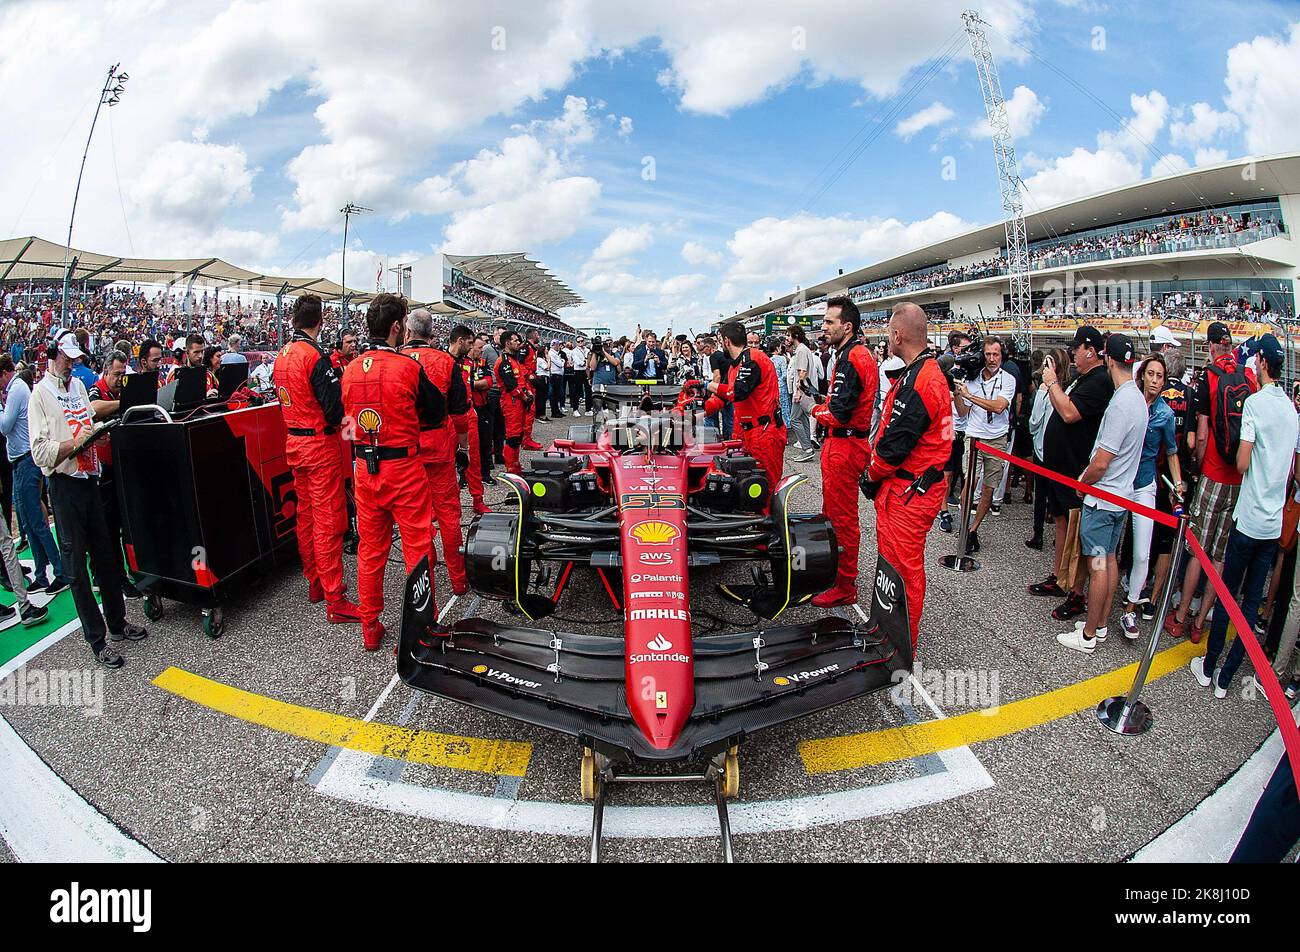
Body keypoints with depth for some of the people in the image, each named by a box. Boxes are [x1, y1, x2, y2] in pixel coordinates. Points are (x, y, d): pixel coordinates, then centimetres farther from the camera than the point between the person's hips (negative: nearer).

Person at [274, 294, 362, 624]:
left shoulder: (282, 356, 8)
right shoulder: (316, 357, -18)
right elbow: (334, 411, -20)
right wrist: (337, 382, -3)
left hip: (294, 442, 9)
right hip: (320, 444, -9)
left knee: (306, 514, 16)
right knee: (329, 520, -6)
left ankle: (315, 583, 28)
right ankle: (335, 602, -3)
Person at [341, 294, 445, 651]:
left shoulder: (350, 370, 2)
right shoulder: (408, 366, -13)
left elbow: (351, 415, 14)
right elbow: (437, 412, -3)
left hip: (364, 469, 5)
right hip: (404, 469, -5)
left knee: (370, 548, 15)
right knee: (417, 548, 5)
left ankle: (370, 628, 26)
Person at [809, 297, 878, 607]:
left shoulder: (852, 358, -20)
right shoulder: (856, 353, 14)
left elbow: (838, 414, -24)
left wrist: (817, 410, -6)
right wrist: (825, 409, -1)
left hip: (844, 447, -10)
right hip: (839, 444, 10)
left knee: (842, 518, 0)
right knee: (833, 512, 20)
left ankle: (845, 587, 11)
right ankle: (833, 569, 35)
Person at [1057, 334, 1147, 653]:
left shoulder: (1120, 404, -23)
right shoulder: (1138, 398, 7)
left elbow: (1101, 464, -22)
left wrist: (1082, 482, -5)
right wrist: (1089, 475, 14)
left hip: (1102, 498, -10)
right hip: (1122, 495, 10)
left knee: (1098, 565, -1)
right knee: (1110, 559, 16)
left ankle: (1088, 636, 9)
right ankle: (1100, 625, 28)